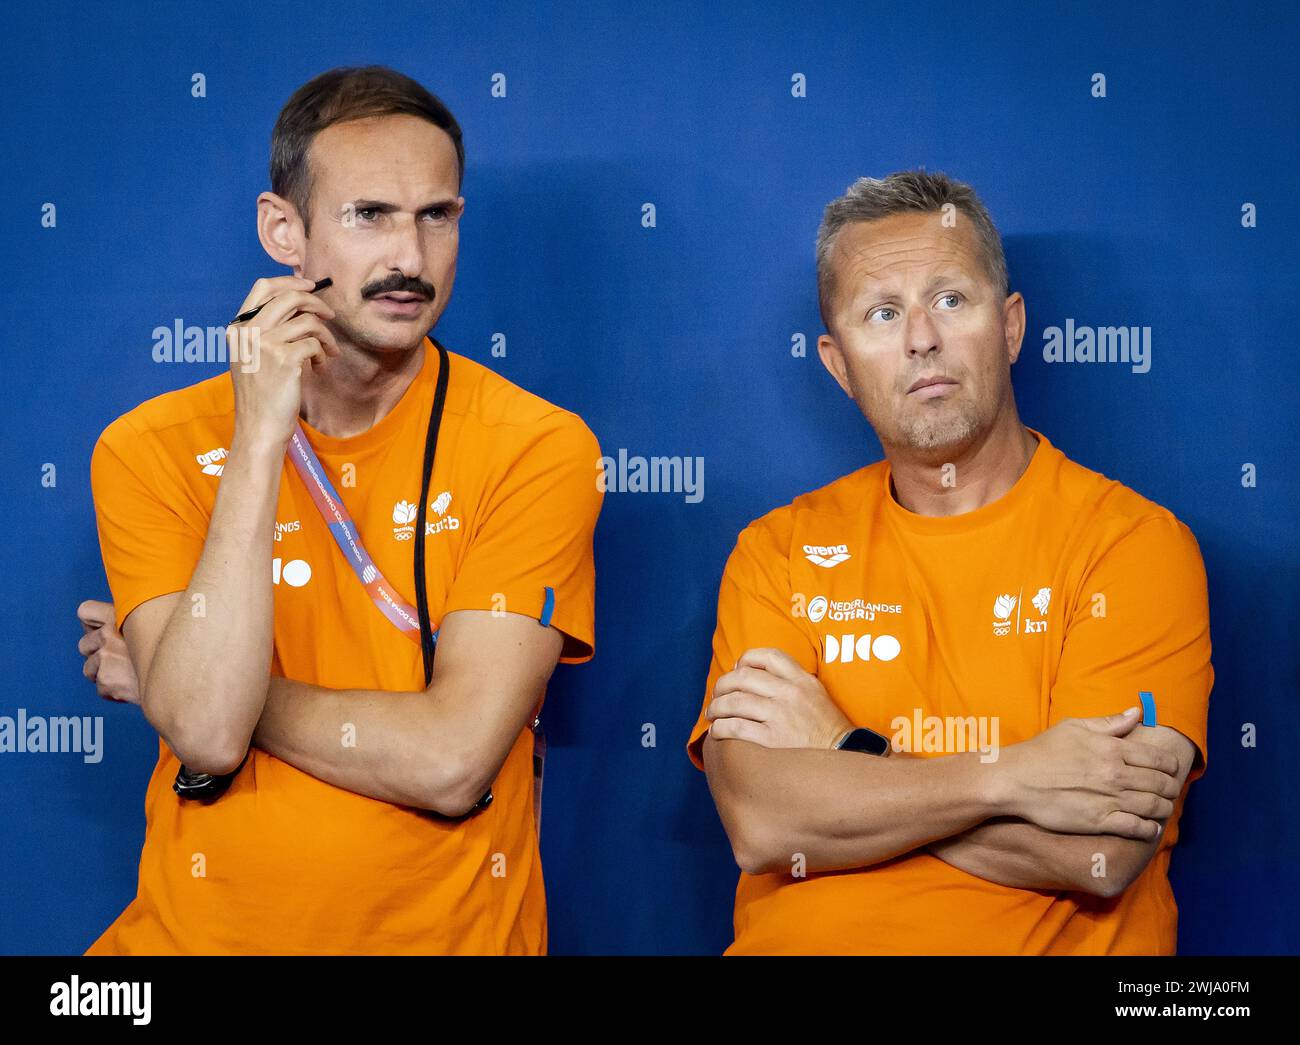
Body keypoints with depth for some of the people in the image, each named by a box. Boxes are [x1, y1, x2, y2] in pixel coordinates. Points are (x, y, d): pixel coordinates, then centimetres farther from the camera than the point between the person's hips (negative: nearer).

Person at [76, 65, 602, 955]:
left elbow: (451, 763, -13)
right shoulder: (152, 448, 0)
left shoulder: (536, 447, -6)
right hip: (200, 930, 1)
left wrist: (186, 684, -7)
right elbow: (205, 732, -13)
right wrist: (259, 438, -15)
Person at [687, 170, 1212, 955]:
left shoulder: (1134, 542, -2)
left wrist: (845, 755, -7)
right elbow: (756, 823, -6)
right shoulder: (781, 548, 7)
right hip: (799, 942, 2)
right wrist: (1012, 776, -12)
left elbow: (1098, 856, -12)